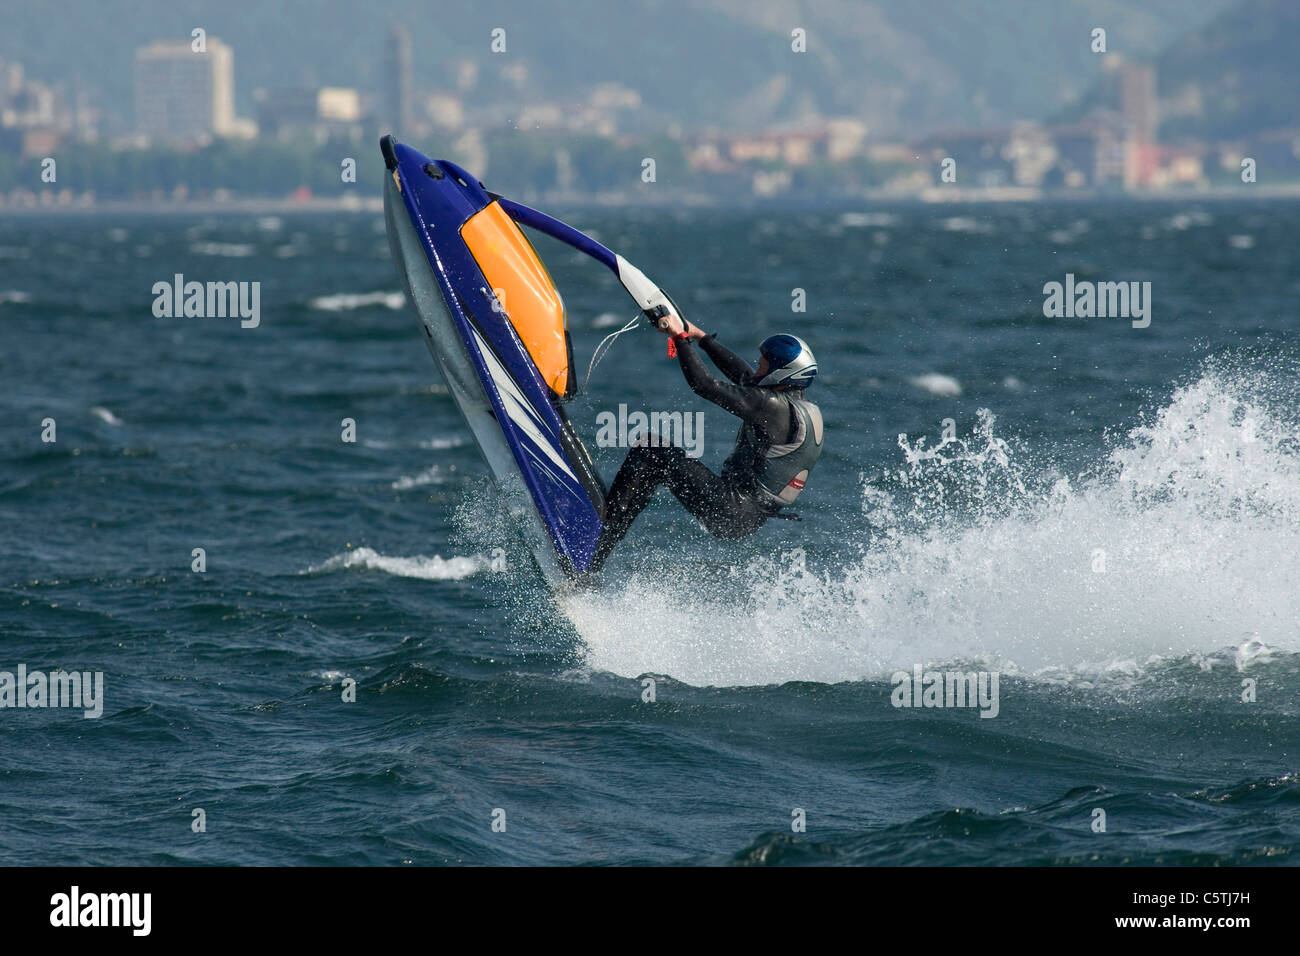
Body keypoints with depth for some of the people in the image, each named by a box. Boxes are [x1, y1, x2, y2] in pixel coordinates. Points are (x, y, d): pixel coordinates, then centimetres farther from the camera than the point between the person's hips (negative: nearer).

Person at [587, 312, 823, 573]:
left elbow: (705, 386, -21)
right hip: (751, 517, 10)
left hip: (732, 515, -10)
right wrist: (699, 336, 27)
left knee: (650, 454, -9)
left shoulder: (774, 406, -20)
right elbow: (743, 375, 22)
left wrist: (681, 337, -9)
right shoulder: (807, 409, 9)